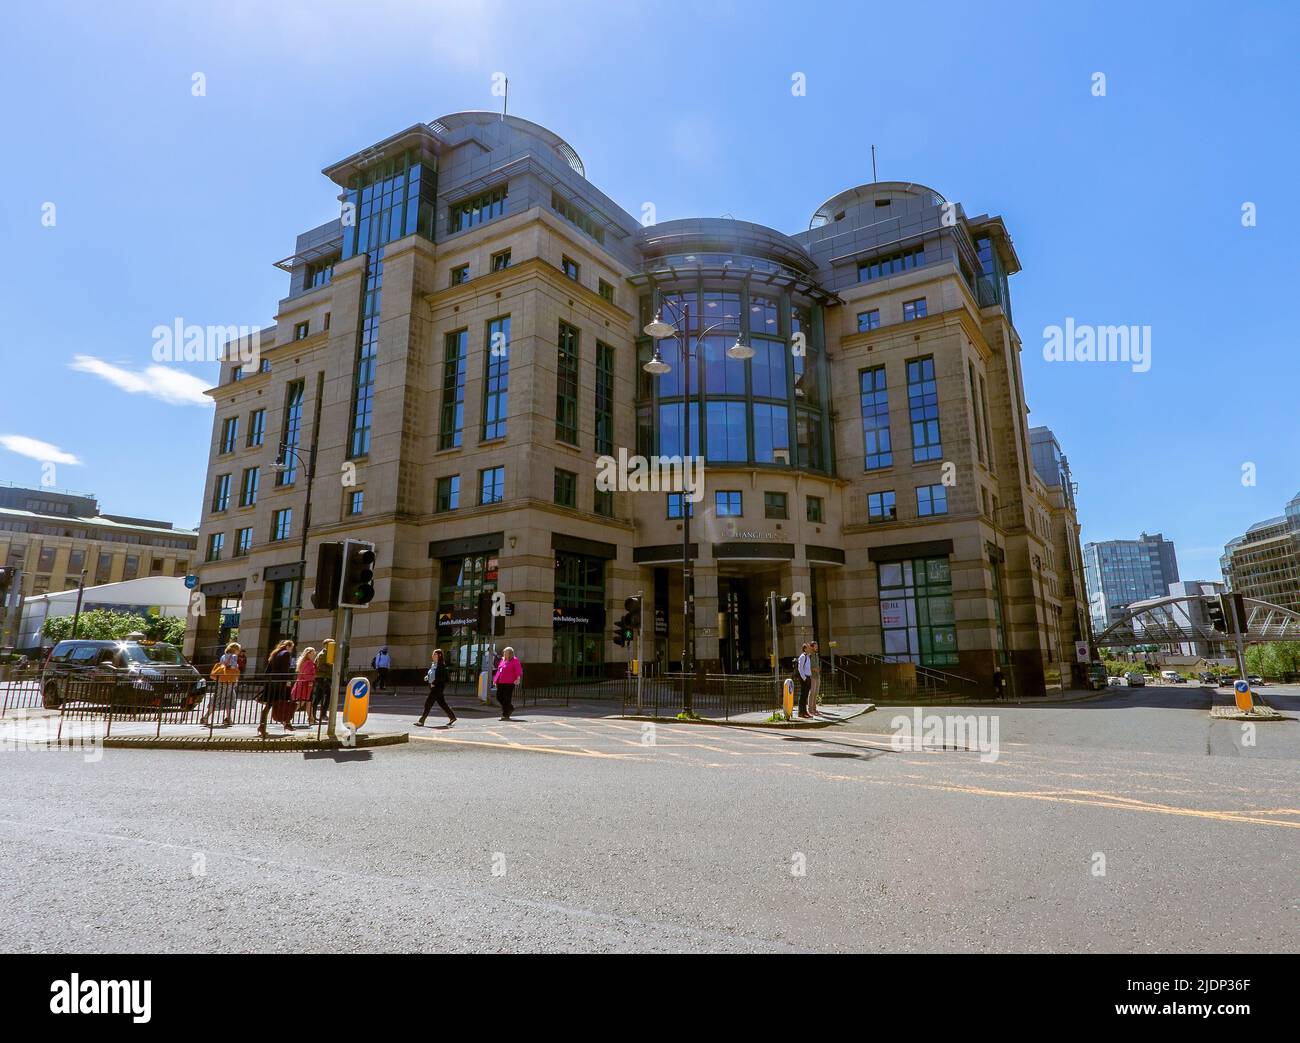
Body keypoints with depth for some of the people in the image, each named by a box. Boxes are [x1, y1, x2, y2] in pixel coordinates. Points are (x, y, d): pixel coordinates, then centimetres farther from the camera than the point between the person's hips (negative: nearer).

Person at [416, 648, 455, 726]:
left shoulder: (441, 665, -14)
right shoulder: (432, 664, 12)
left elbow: (443, 677, -19)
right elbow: (430, 674, 24)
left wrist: (434, 683, -21)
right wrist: (427, 677, 4)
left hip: (437, 687, -9)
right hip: (432, 686, 9)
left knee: (428, 703, -8)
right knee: (442, 703, 13)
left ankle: (421, 721, -4)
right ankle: (452, 717, 22)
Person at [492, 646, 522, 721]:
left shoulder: (514, 661, -3)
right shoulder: (503, 660, 18)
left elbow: (519, 670, -13)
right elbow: (499, 670, 26)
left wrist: (518, 678, -27)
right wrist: (495, 679, 23)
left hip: (509, 683, -8)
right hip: (500, 683, 8)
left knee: (507, 699, -5)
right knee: (499, 697, 8)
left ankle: (506, 715, 5)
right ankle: (510, 708, 28)